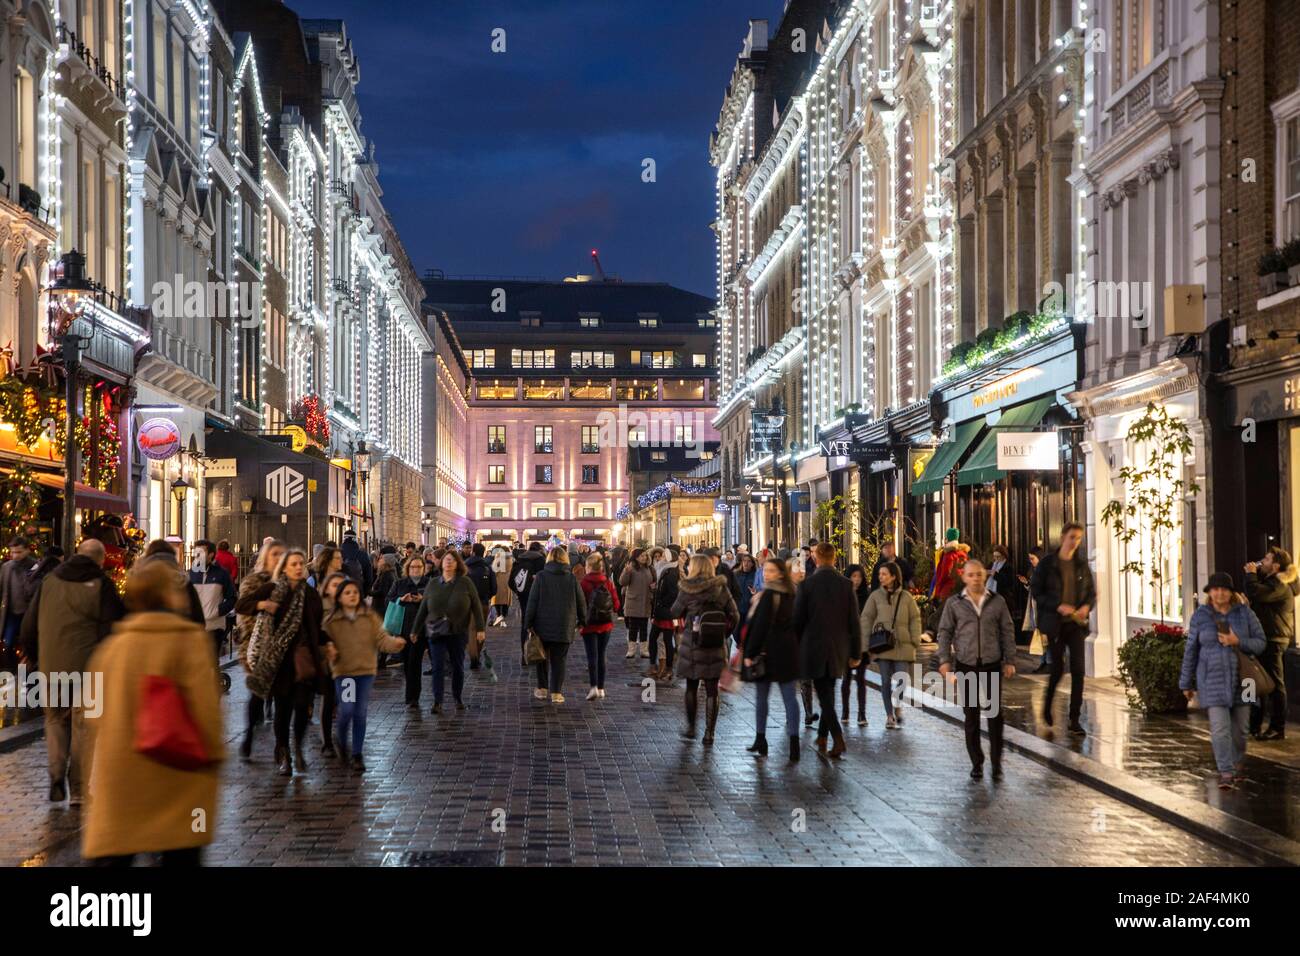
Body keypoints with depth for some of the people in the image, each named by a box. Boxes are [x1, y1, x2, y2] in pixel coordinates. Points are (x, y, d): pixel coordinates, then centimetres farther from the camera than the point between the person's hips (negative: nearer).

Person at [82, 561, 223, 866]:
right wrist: (214, 751, -1)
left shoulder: (112, 644, 5)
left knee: (114, 855, 6)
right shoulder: (190, 639, -8)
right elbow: (205, 704, -13)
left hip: (119, 771, 3)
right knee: (181, 855, 8)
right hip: (178, 771, -3)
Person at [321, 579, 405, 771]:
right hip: (343, 671, -1)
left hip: (366, 671, 1)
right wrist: (329, 651, -21)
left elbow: (381, 638, -1)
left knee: (360, 714, 3)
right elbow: (325, 644, 2)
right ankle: (341, 743, 17)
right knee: (347, 710, -13)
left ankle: (357, 755, 14)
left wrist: (394, 643, -21)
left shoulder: (370, 617, 4)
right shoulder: (330, 621, 1)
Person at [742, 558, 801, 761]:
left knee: (761, 696, 7)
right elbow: (796, 622, 14)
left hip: (767, 652, -6)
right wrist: (795, 648, 18)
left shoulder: (768, 595, -13)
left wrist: (749, 653, -13)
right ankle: (793, 742, -3)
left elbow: (759, 626, -16)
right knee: (789, 697, 3)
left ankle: (760, 741, 14)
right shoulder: (791, 594, 9)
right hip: (788, 651, 6)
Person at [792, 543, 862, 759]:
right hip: (838, 650, 3)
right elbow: (854, 622, -1)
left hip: (814, 648, -3)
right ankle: (822, 737, 26)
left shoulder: (806, 584, -9)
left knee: (824, 695, -3)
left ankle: (838, 739, -17)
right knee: (828, 693, 18)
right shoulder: (846, 584, -2)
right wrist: (856, 653, 6)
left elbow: (797, 620, -5)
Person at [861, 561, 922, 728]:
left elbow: (915, 619, 6)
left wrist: (915, 642, -1)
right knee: (886, 681, 4)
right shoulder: (875, 596, 1)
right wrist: (866, 644, -1)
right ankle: (889, 715, 14)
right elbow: (866, 619, 4)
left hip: (902, 644, 0)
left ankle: (898, 707, 23)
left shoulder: (906, 597, 1)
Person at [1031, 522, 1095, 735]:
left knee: (1078, 669, -5)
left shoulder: (1082, 564, 6)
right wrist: (1058, 606, -18)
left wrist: (1087, 606, -10)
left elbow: (1092, 592, 13)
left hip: (1076, 623, 3)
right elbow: (1035, 591, -6)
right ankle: (1047, 704, 31)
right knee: (1058, 668, 0)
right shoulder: (1047, 563, -4)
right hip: (1055, 623, -3)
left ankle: (1075, 720, 1)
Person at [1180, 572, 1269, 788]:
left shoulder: (1245, 613, -1)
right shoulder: (1200, 616, -2)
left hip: (1240, 679, 1)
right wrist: (1186, 683, 6)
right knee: (1219, 728, -11)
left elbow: (1261, 643, -1)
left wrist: (1237, 642, -19)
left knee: (1239, 726, 11)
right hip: (1213, 680, -1)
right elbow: (1191, 650, 3)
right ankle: (1226, 773, -6)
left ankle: (1238, 763, 35)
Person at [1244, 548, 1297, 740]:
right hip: (1264, 639, 11)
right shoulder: (1269, 581, 19)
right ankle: (1255, 725, 23)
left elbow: (1256, 593, -31)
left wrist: (1251, 574, -14)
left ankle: (1278, 728, -1)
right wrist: (1253, 574, 12)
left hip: (1273, 640, -11)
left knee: (1275, 684, -6)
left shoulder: (1280, 585, -16)